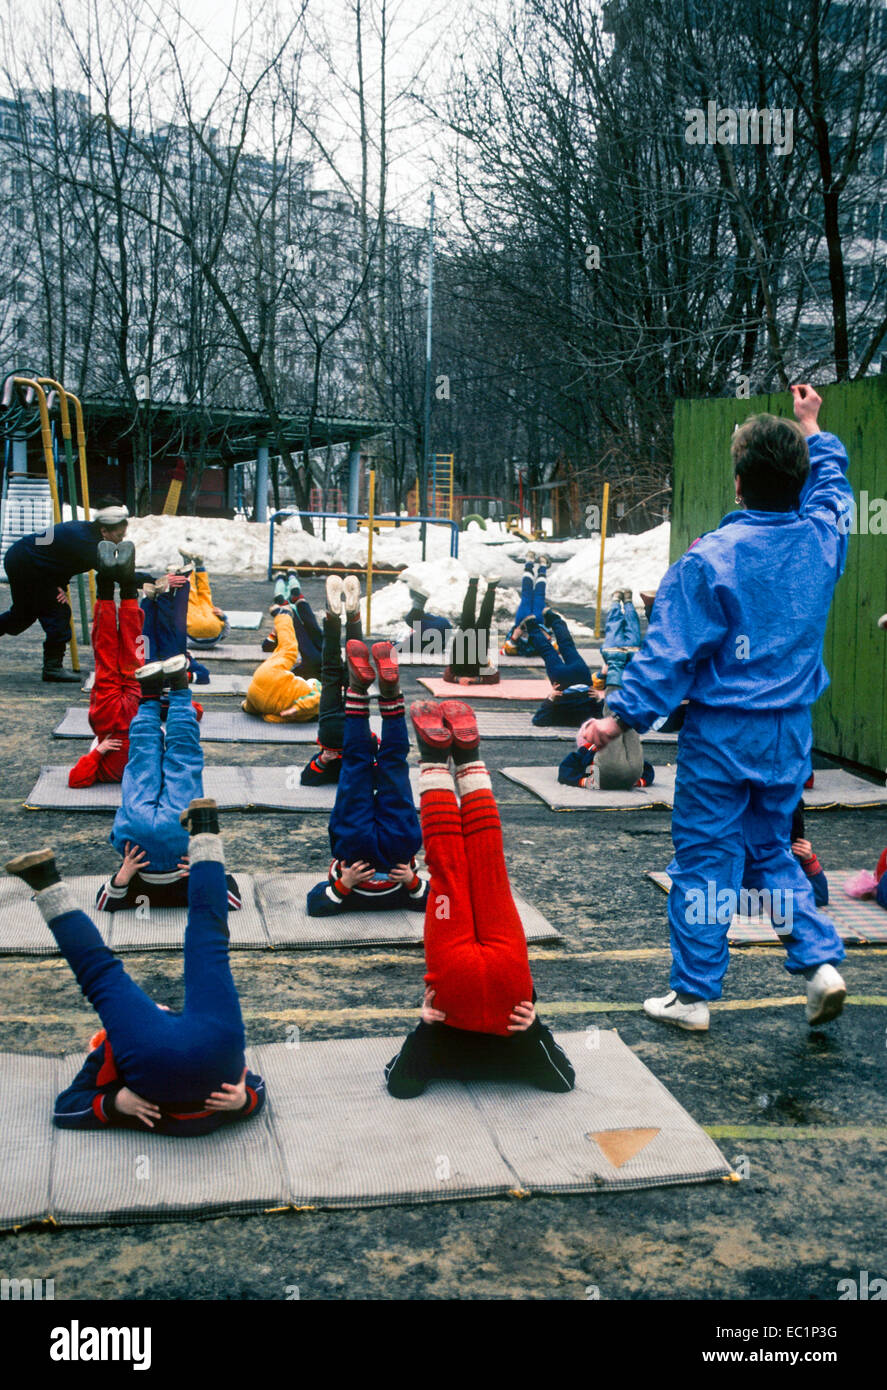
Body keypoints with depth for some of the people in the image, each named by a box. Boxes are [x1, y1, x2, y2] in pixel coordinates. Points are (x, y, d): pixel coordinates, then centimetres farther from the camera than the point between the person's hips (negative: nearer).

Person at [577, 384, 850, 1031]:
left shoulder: (709, 559, -15)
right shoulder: (822, 539, -1)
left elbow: (669, 652, -15)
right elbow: (832, 483, 23)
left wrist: (622, 718, -9)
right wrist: (810, 428, 36)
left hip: (721, 733, -5)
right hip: (791, 732, 5)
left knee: (705, 860, 5)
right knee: (772, 849, 21)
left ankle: (693, 995, 14)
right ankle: (821, 960, 8)